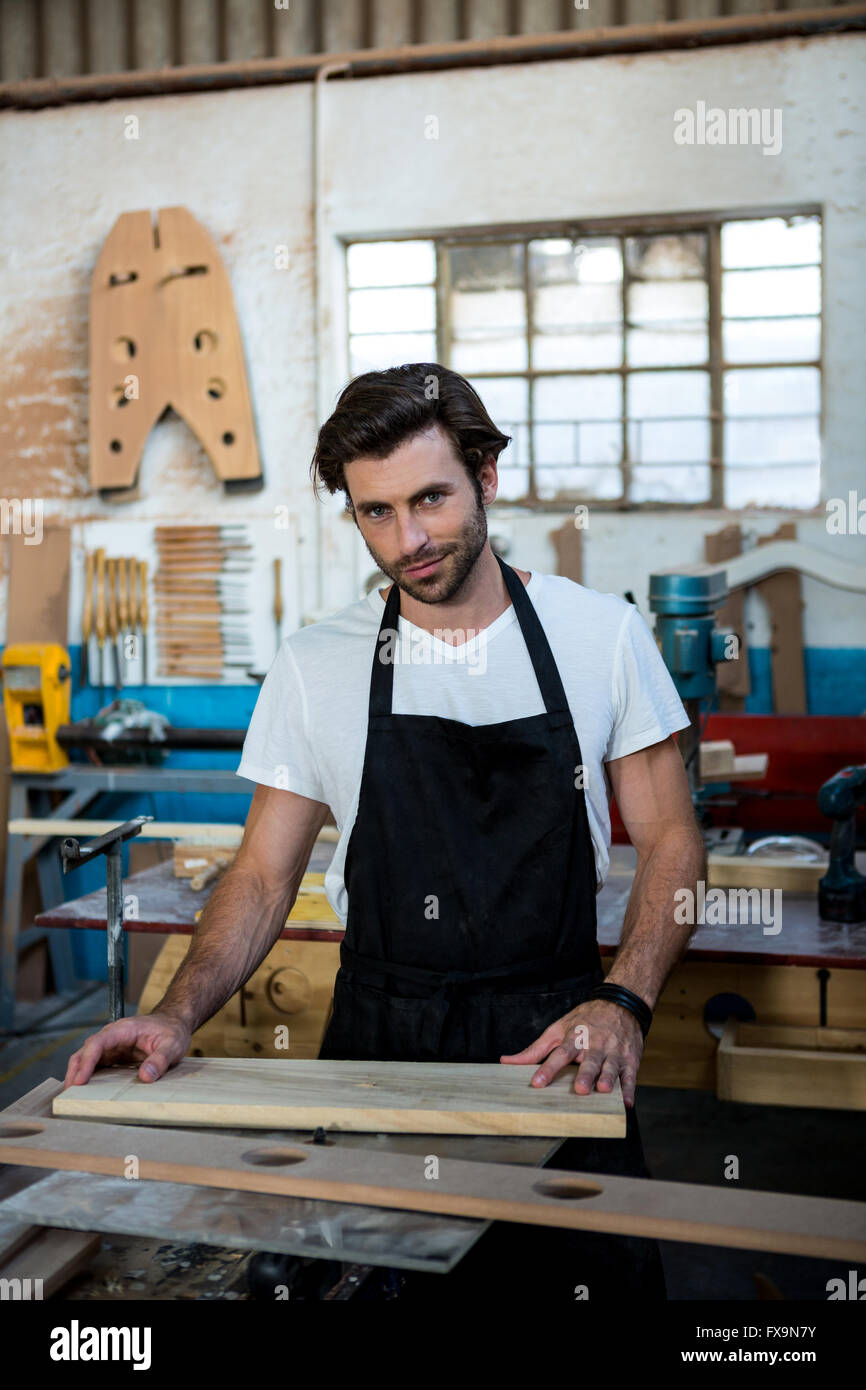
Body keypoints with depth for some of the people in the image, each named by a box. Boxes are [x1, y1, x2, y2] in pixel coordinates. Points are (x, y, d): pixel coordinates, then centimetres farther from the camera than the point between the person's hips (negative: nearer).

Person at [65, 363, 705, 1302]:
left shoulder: (603, 634, -4)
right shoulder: (313, 665, -2)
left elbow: (670, 840, 0)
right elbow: (264, 877, 2)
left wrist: (621, 1003, -14)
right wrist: (179, 1013, -13)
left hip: (556, 1048, 0)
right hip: (379, 1044, 1)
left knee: (606, 1278, 3)